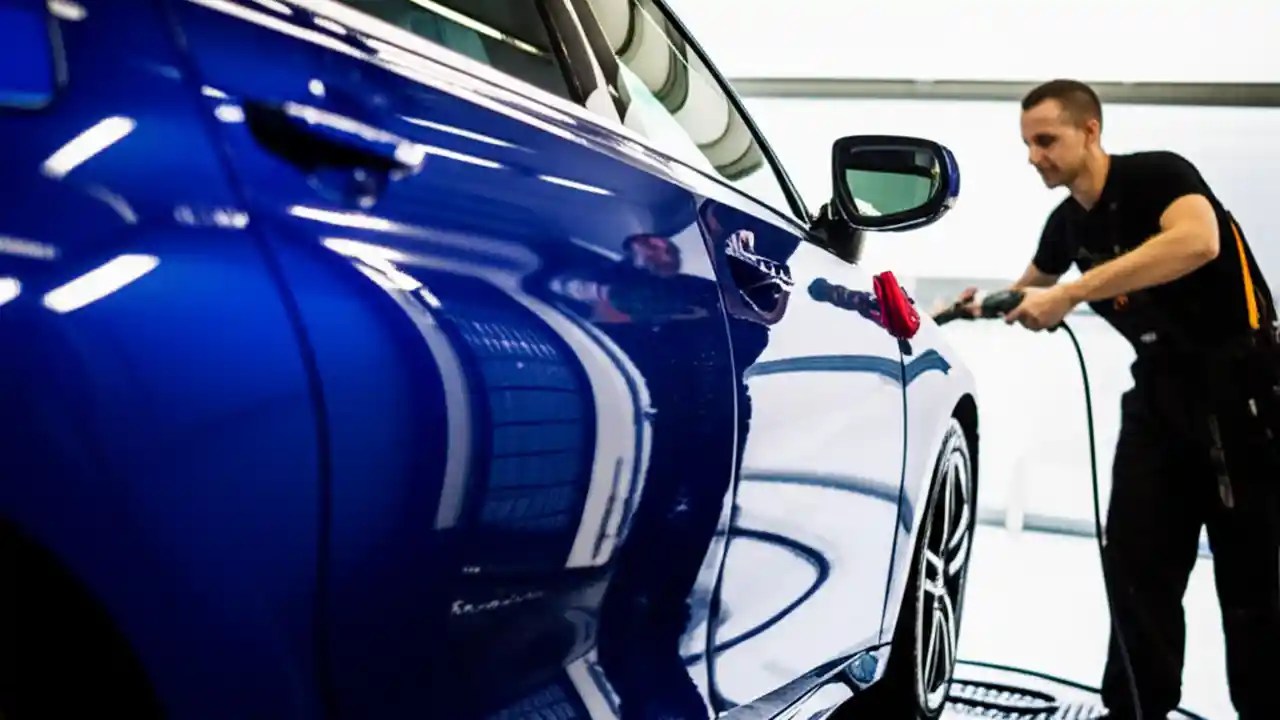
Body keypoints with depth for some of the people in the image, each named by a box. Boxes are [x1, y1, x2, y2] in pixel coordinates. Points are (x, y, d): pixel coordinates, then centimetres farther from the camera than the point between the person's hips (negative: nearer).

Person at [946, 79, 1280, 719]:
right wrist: (989, 304, 5)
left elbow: (1199, 240, -37)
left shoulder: (1158, 175, -16)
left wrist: (1071, 294, -38)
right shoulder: (1066, 222, 7)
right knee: (1134, 558, 3)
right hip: (1160, 387, 7)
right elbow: (1034, 286, 27)